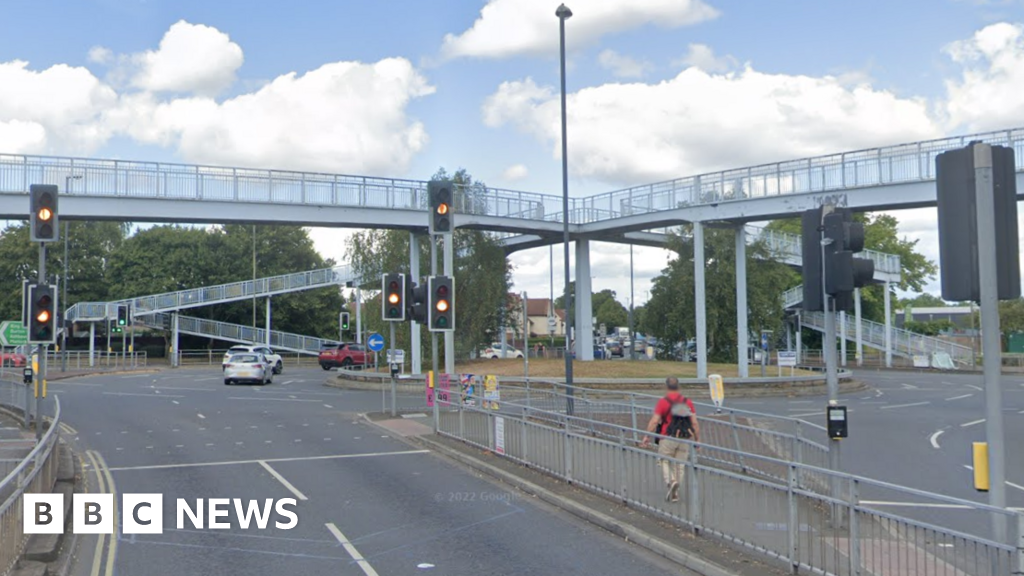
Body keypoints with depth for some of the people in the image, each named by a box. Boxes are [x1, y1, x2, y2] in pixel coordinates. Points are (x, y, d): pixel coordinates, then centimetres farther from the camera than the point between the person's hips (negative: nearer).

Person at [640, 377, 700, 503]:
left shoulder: (663, 402, -6)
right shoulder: (688, 402, 4)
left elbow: (654, 421, -11)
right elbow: (695, 423, 2)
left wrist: (647, 437, -6)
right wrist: (698, 440, 10)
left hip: (668, 438, -3)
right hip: (685, 439, 3)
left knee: (665, 462, 10)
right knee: (679, 465, 12)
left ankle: (671, 482, -16)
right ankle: (675, 493, 15)